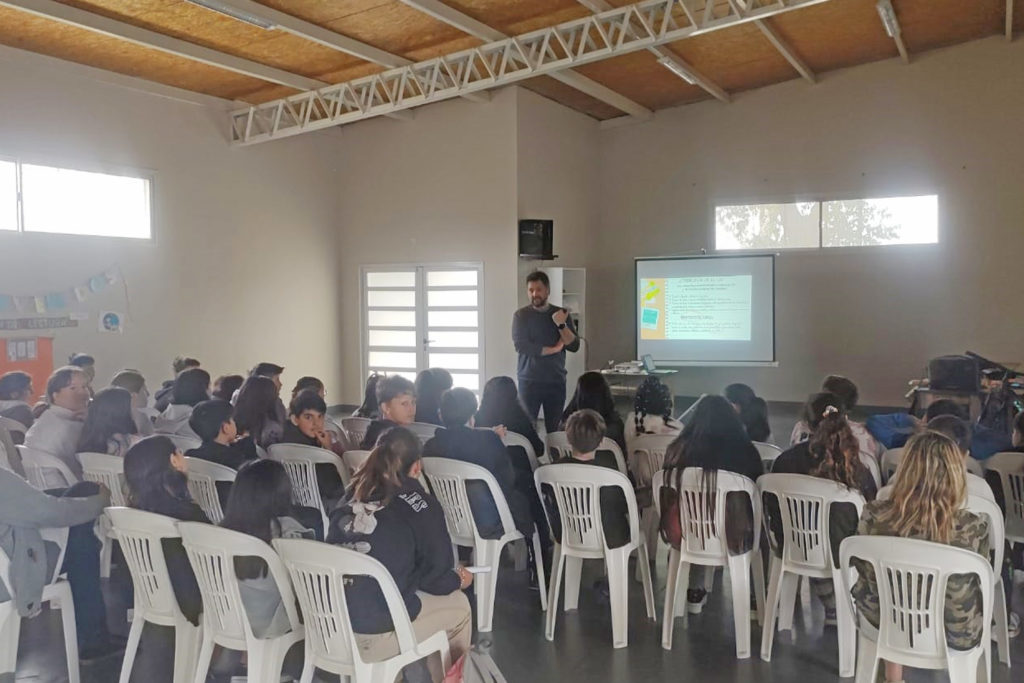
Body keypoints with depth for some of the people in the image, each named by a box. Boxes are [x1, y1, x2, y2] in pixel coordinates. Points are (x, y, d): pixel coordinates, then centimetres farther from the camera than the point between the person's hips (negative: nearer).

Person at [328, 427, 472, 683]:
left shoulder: (352, 497, 6)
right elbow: (436, 576, -2)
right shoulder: (420, 504, -8)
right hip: (377, 633, -5)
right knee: (458, 604, 18)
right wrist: (458, 579, 21)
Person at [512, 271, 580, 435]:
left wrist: (561, 325, -15)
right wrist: (554, 349, -9)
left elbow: (574, 346, -1)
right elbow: (521, 346, -13)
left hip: (556, 381, 2)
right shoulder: (521, 315, 0)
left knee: (554, 429, 2)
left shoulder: (561, 314, 7)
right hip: (529, 382, -2)